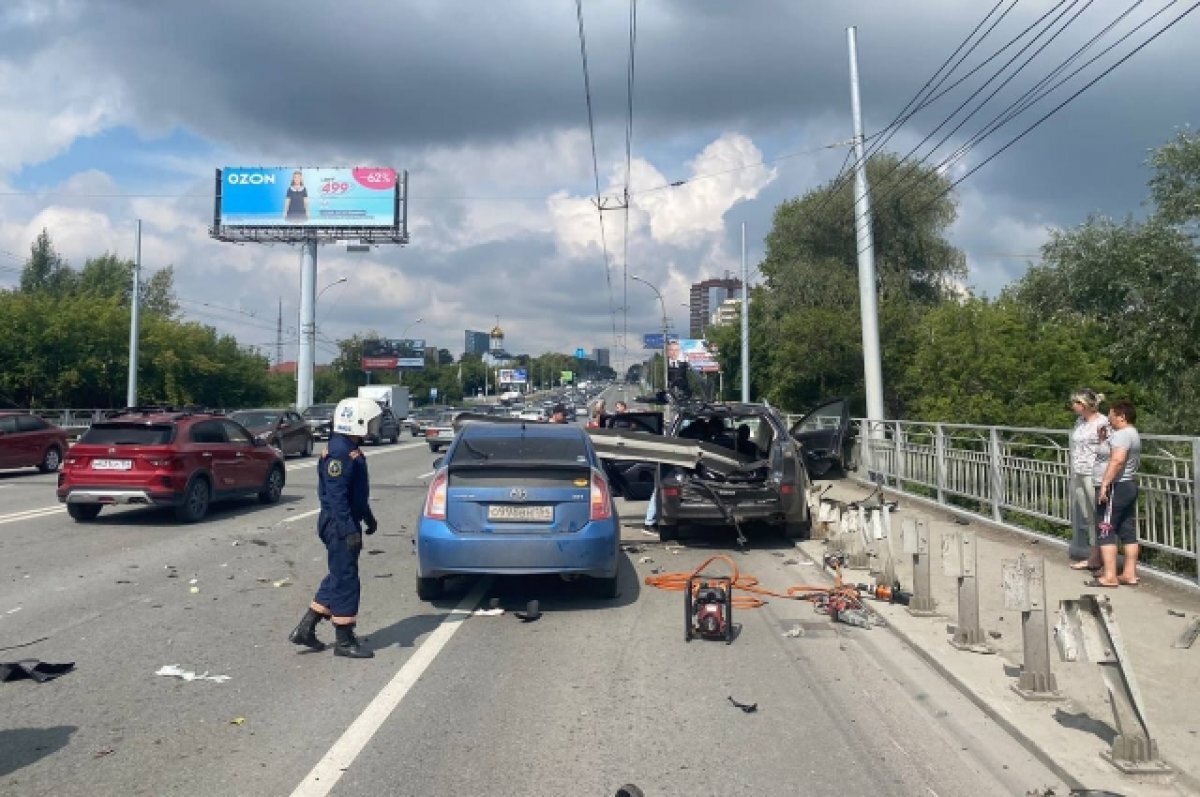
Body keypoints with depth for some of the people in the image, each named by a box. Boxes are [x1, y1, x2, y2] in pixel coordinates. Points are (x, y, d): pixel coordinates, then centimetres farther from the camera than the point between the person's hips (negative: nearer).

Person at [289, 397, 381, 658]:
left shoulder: (351, 451, 13)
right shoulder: (339, 454, -19)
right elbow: (336, 497, -24)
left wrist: (368, 518, 29)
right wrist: (350, 531, -26)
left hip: (346, 524, 11)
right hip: (340, 526, -11)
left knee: (338, 578, 17)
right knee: (346, 581, -2)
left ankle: (306, 629, 24)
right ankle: (344, 641, 8)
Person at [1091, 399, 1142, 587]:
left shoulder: (1122, 434, -17)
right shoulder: (1133, 434, 17)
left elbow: (1117, 460, -29)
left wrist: (1104, 484, -29)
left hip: (1115, 487, -11)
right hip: (1130, 486, 11)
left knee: (1105, 532, -8)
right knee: (1128, 532, 11)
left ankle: (1109, 576, -9)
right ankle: (1130, 573, 15)